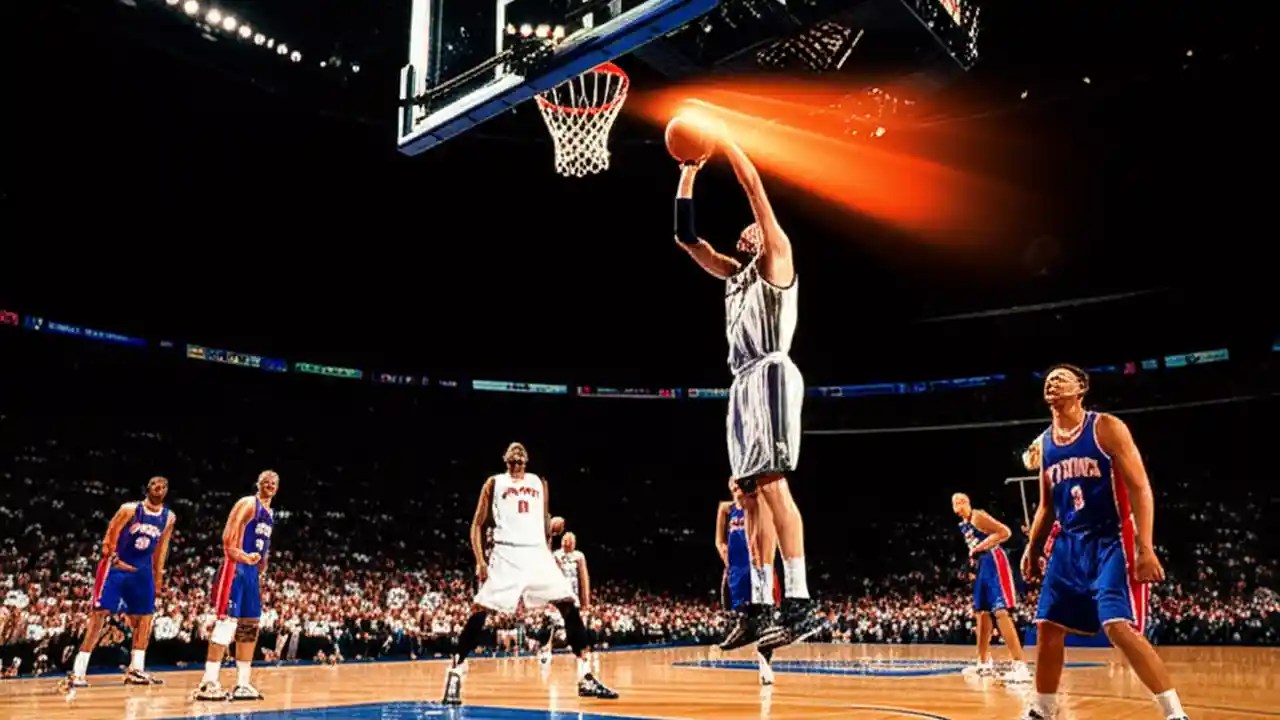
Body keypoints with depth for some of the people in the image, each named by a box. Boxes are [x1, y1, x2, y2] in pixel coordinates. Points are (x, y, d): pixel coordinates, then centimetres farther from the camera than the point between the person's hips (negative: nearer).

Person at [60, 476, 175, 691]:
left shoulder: (169, 518, 2)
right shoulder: (129, 509, -12)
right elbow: (109, 538, -10)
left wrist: (158, 575, 10)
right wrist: (116, 560, -20)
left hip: (142, 570, 5)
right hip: (115, 567, -5)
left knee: (144, 617, 4)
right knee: (99, 614, -9)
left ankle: (135, 670, 13)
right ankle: (78, 672, -8)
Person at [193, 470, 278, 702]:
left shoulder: (269, 513, 20)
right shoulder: (247, 503, -7)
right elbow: (228, 536, -17)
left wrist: (261, 566, 16)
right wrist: (242, 556, -28)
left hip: (253, 571, 9)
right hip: (236, 568, -9)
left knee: (250, 626, 10)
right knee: (227, 621, -13)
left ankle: (242, 684, 15)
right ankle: (208, 683, -11)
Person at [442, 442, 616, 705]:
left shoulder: (539, 483, 16)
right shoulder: (494, 483, 7)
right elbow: (477, 524, 4)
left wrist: (552, 526, 1)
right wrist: (480, 561, -6)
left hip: (537, 552, 3)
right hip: (506, 554, -3)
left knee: (569, 605, -5)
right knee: (479, 610, -12)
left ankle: (586, 678, 1)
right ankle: (454, 674, 2)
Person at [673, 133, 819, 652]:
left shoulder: (776, 257, 7)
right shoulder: (735, 273, 27)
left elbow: (754, 186, 1)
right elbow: (685, 237, 27)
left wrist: (721, 138, 8)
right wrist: (689, 172, 25)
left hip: (770, 375, -9)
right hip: (743, 382, 9)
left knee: (772, 484, -19)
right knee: (752, 494, 4)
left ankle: (801, 603, -21)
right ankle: (761, 609, 7)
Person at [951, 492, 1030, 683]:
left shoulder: (977, 516, -11)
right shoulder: (963, 525, 18)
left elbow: (1005, 532, -19)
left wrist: (981, 547, -19)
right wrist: (974, 555, 9)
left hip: (994, 563, -10)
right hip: (982, 566, 10)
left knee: (1001, 612, -19)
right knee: (981, 613, 13)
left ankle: (1020, 665, -23)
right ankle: (984, 663, 22)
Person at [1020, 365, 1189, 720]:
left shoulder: (1107, 427, -7)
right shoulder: (1044, 443, 11)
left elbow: (1140, 488, -12)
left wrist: (1146, 549, -20)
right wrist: (1033, 548, 11)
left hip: (1112, 541, -6)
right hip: (1069, 545, 7)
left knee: (1119, 627, -19)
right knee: (1048, 627, 6)